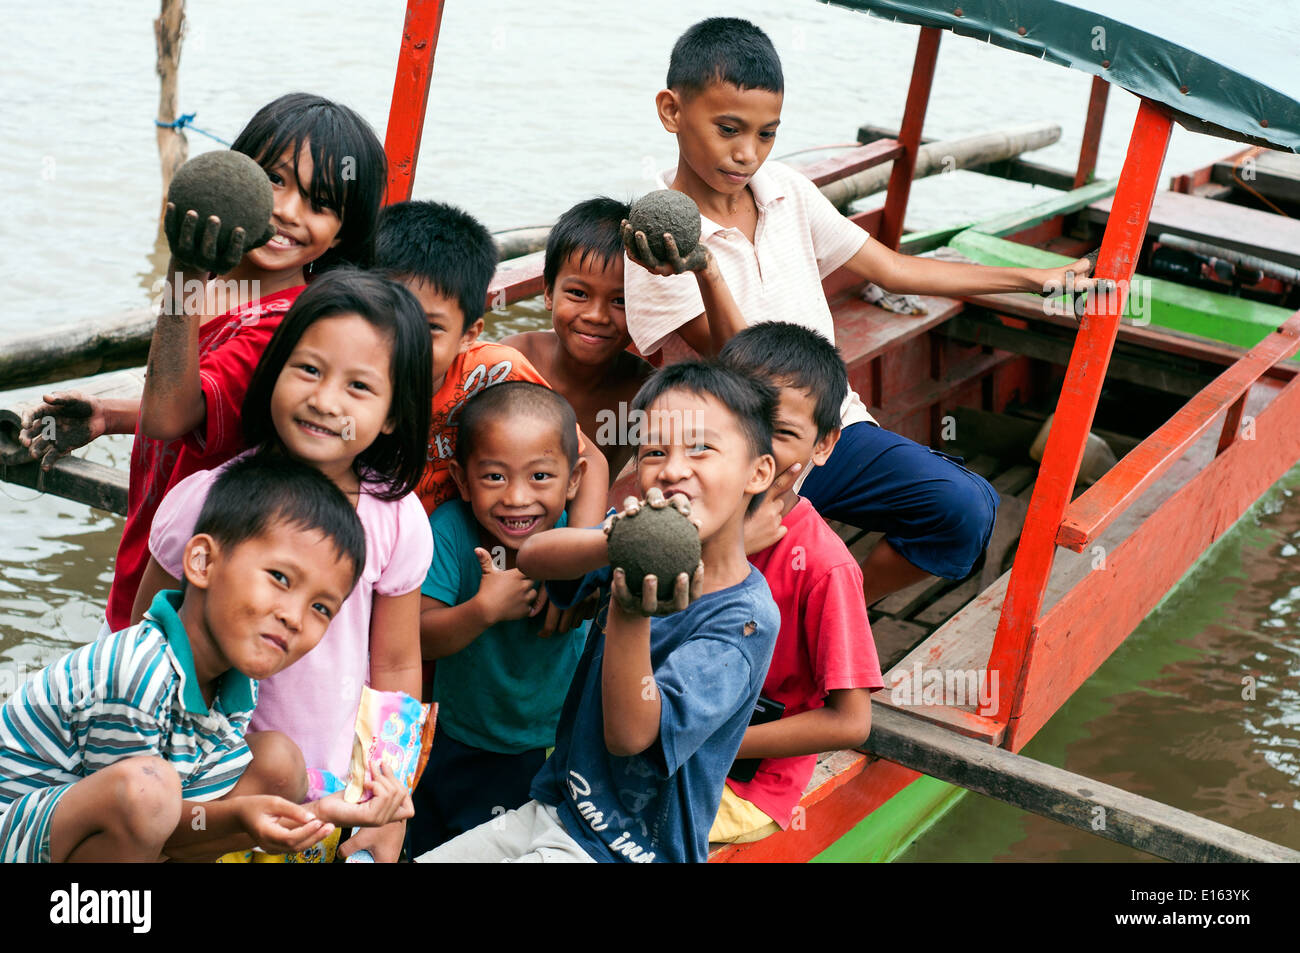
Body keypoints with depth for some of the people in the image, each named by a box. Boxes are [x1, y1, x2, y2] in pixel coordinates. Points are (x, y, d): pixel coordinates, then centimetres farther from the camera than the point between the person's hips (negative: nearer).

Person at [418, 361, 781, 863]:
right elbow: (532, 556, -20)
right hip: (552, 808, 6)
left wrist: (631, 616, -40)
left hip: (623, 850, -6)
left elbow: (629, 735, -25)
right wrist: (615, 545, -40)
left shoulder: (746, 618, -19)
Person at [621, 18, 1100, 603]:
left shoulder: (787, 192, 5)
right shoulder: (658, 241, -12)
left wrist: (1034, 279, 18)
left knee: (966, 510, -18)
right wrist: (704, 270, -37)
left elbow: (893, 270, 14)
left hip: (834, 427, 6)